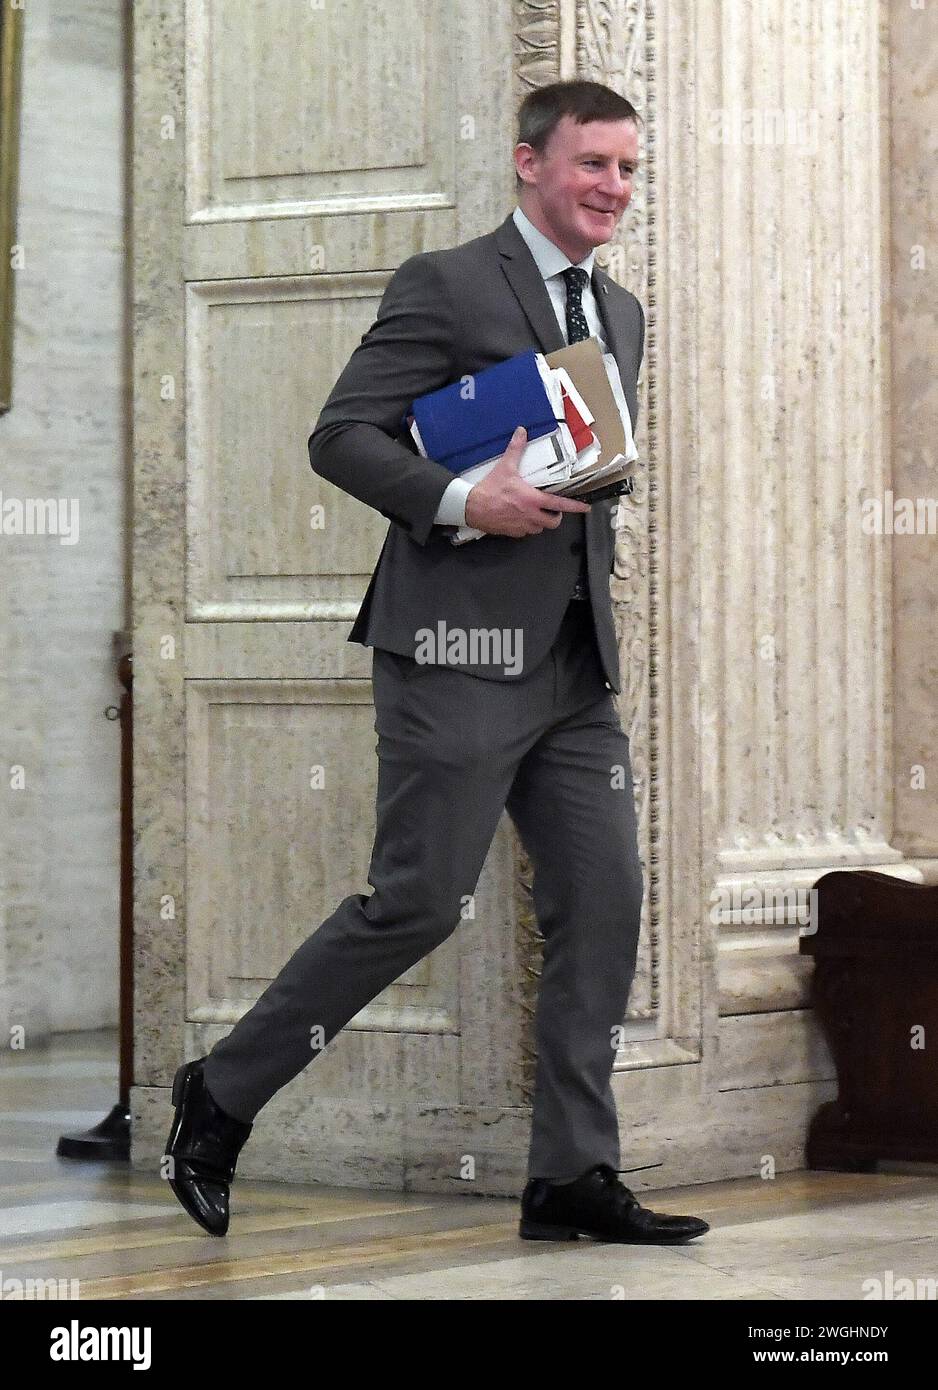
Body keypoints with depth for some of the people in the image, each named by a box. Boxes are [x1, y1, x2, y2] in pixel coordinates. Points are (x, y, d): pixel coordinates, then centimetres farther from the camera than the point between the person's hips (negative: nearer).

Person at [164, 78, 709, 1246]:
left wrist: (590, 490, 9)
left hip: (574, 664, 8)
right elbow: (340, 436, -9)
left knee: (602, 900, 0)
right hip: (460, 652, -7)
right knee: (418, 903, -7)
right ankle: (222, 1095, 9)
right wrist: (462, 502, -21)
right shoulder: (444, 286, -4)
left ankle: (572, 1174, 4)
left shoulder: (622, 315, 19)